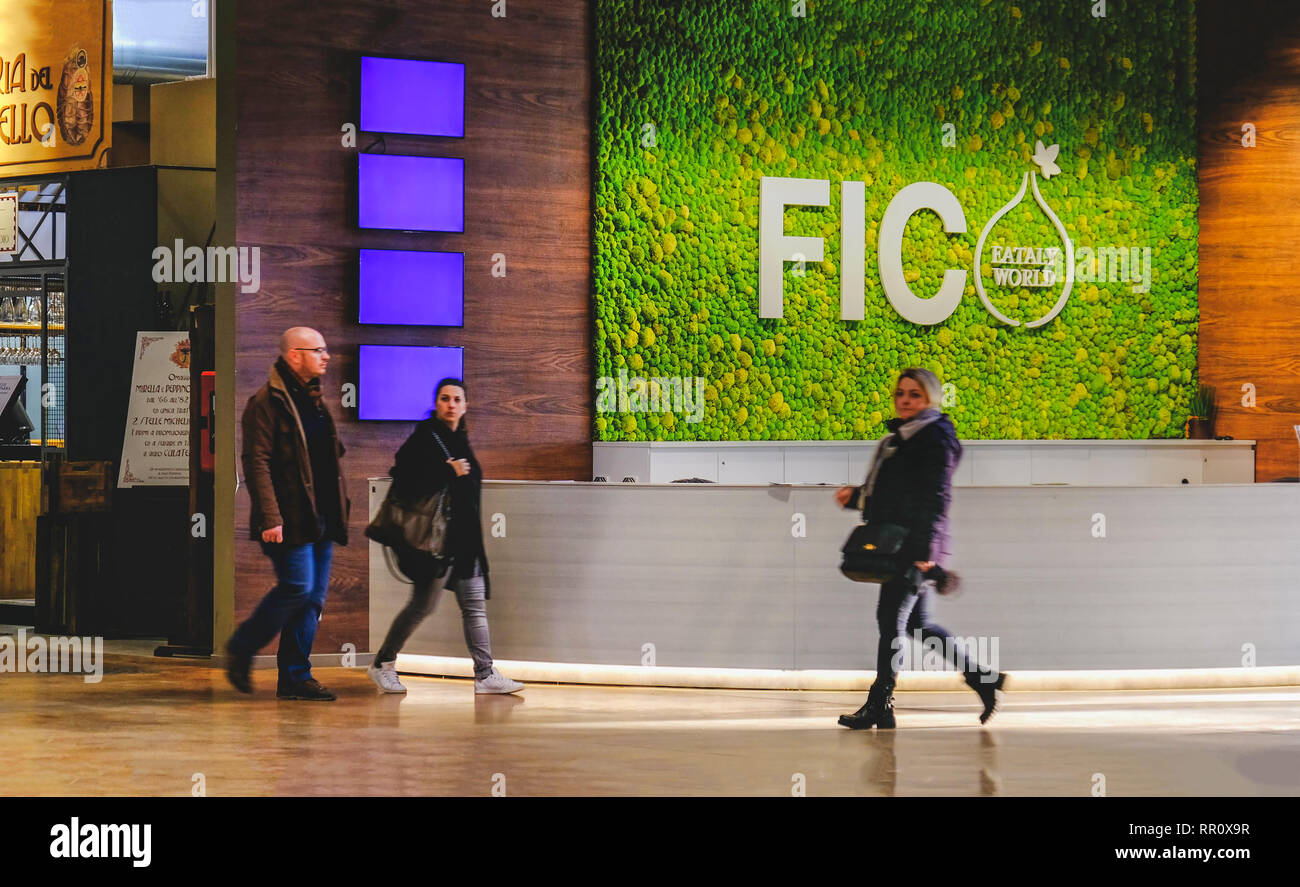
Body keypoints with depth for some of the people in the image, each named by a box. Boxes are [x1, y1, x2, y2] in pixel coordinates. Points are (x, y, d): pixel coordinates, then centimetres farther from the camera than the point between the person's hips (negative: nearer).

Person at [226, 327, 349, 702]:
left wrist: (338, 509, 17)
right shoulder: (266, 402, -10)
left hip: (321, 517, 8)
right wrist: (269, 518, -22)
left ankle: (295, 675, 10)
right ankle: (241, 649, 6)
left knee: (313, 597, 6)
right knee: (297, 587, -13)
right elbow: (257, 462, -16)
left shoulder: (314, 399, 18)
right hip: (291, 519, -8)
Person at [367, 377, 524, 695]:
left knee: (475, 606, 5)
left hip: (465, 539, 8)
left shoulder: (459, 440, 14)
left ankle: (485, 675, 6)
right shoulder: (424, 439, -11)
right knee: (423, 605, -2)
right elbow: (404, 484, -21)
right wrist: (448, 473, -21)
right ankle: (382, 664, 13)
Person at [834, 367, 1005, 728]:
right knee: (917, 622, 12)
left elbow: (936, 497, -16)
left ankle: (880, 705, -3)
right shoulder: (899, 438, 19)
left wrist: (925, 549, -23)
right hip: (899, 546, 10)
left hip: (916, 547, -10)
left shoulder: (935, 437, -9)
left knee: (891, 618, -7)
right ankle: (983, 678, 19)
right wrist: (854, 497, 12)